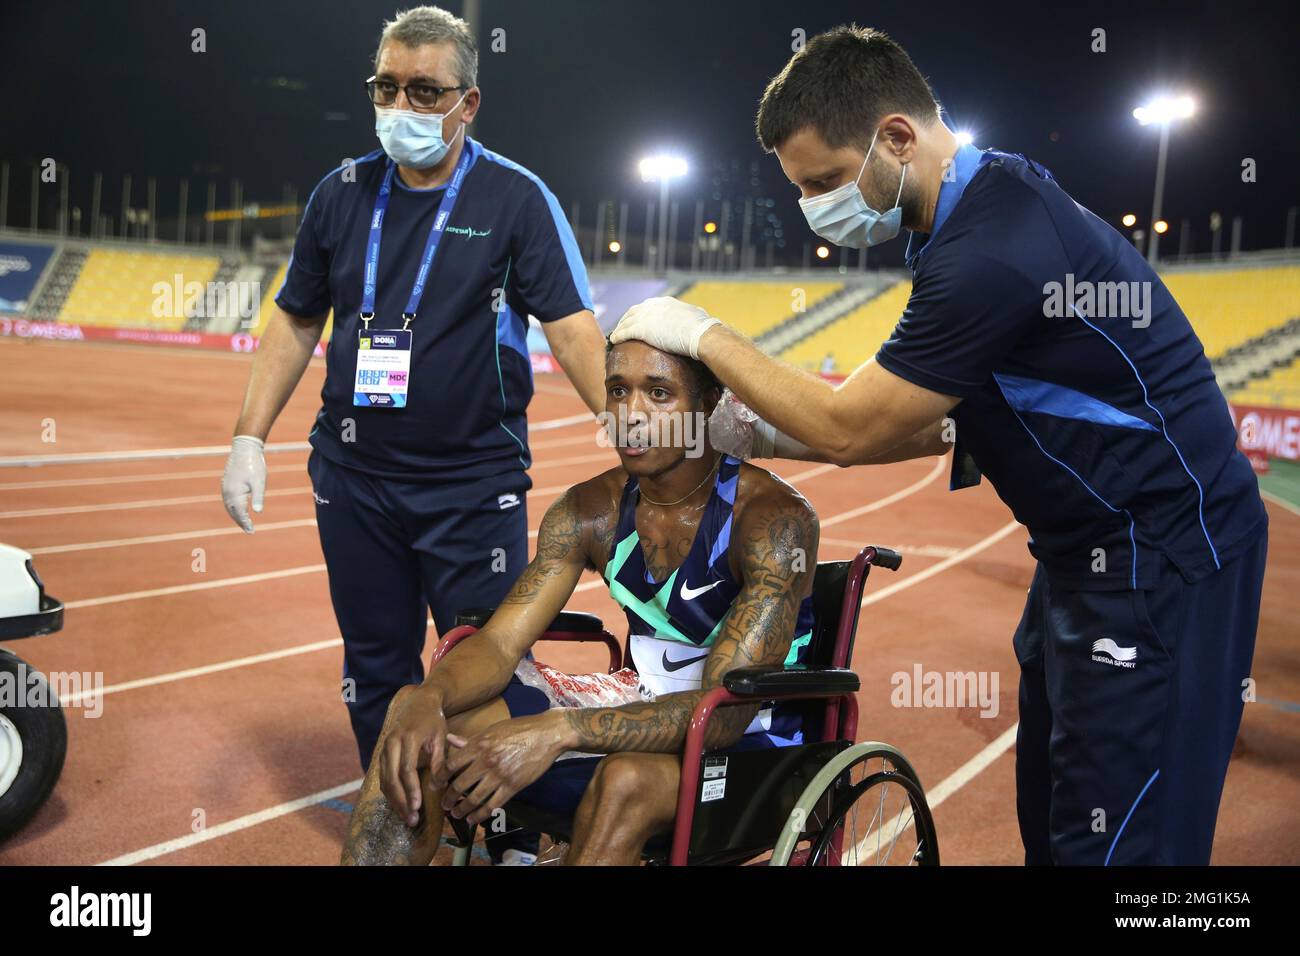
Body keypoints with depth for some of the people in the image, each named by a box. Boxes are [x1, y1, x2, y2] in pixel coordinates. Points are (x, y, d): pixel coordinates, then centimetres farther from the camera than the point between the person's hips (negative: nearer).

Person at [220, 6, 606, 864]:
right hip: (355, 478, 4)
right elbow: (296, 321, 12)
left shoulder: (517, 198, -6)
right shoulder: (343, 194, 6)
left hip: (475, 483, -4)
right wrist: (251, 439, 7)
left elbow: (573, 326, -14)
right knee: (376, 670, 15)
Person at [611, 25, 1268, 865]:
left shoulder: (994, 246, -26)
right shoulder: (991, 205, 6)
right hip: (1094, 548, 10)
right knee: (1049, 821, 17)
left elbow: (850, 425, -20)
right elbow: (948, 420, 11)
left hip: (1163, 558, -10)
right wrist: (782, 439, 4)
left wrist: (705, 336, -8)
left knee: (1113, 837, -2)